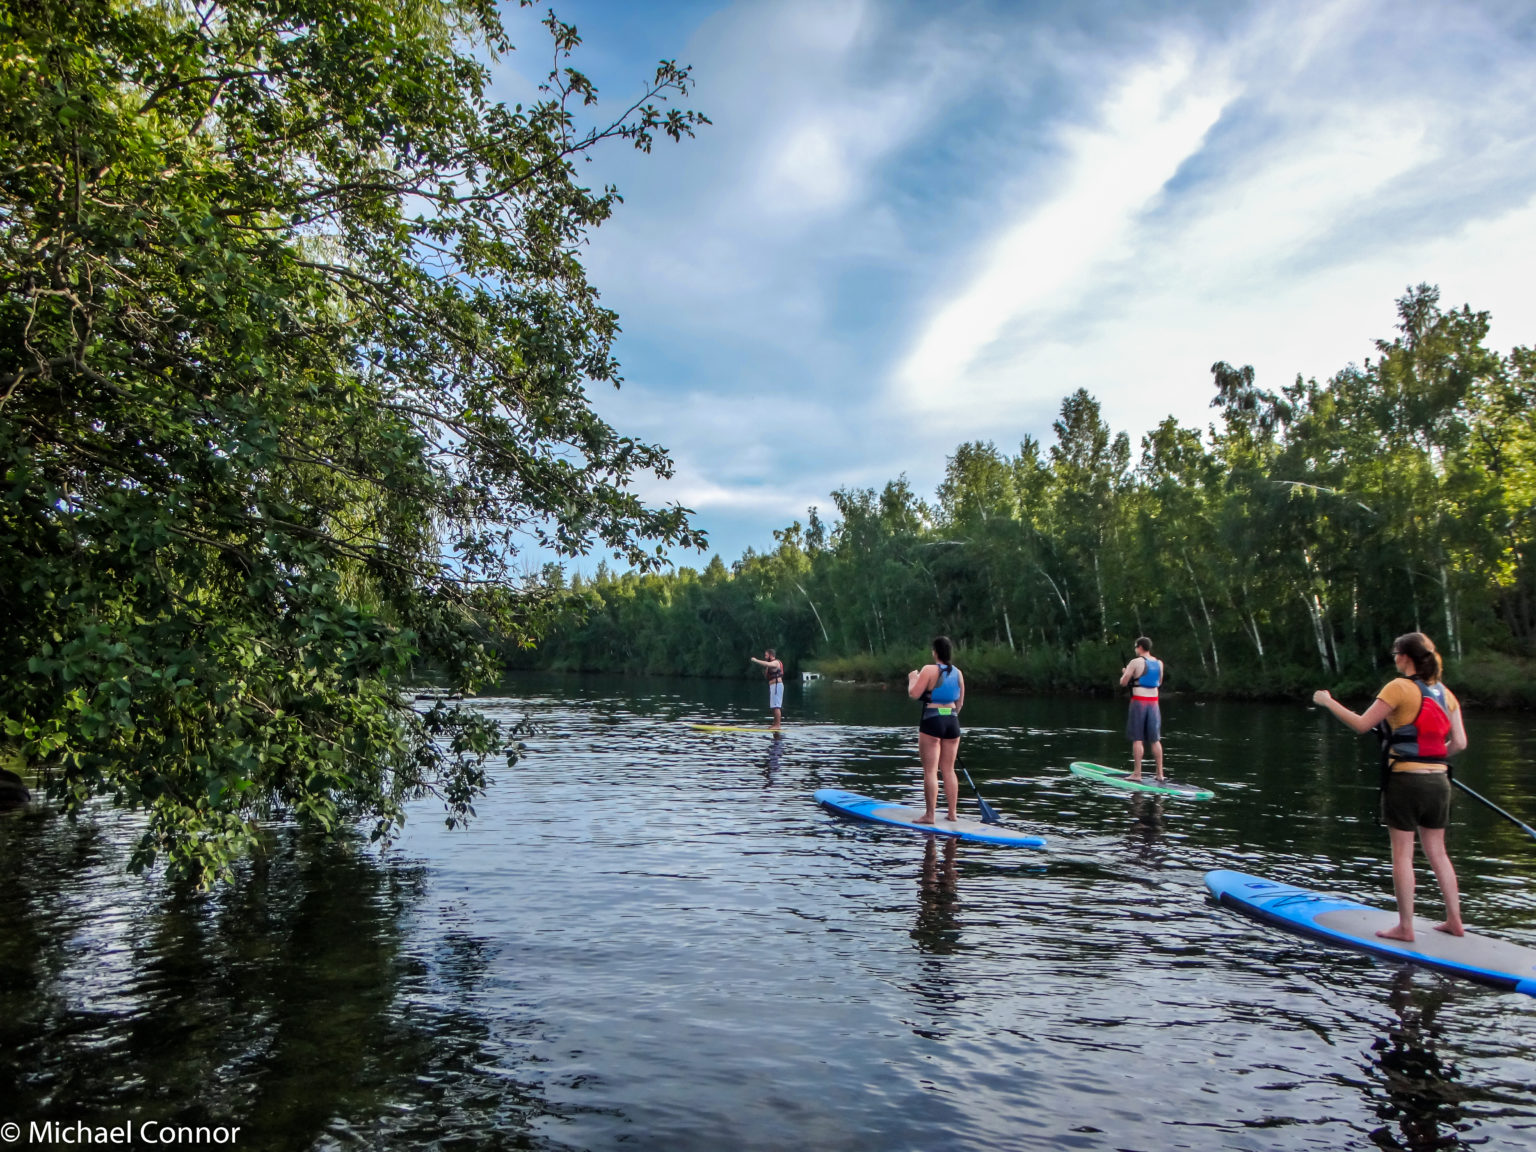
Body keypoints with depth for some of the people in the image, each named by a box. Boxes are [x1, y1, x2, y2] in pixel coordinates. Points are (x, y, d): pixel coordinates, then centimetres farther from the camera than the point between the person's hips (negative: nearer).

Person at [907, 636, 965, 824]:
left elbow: (914, 694, -14)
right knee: (949, 770, 13)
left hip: (932, 723, -6)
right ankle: (953, 813, 17)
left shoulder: (929, 669, -11)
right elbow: (960, 703, 14)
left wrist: (912, 678, 5)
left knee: (930, 771, -2)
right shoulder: (958, 673, 8)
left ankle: (930, 814, 0)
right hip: (952, 722, 6)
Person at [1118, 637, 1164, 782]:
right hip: (1154, 702, 5)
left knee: (1137, 739, -2)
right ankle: (1160, 773, 13)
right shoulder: (1159, 663, 8)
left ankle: (1137, 773, -3)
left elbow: (1123, 682, -7)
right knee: (1155, 739, 11)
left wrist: (1125, 673, 14)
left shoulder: (1136, 662, -9)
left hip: (1139, 702, -5)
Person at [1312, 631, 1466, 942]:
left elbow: (1362, 725, -11)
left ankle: (1405, 927, 6)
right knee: (1437, 852, 17)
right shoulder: (1445, 694, 7)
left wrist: (1328, 701, -1)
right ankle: (1454, 921, 21)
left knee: (1402, 854, 1)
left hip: (1405, 780, -6)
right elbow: (1460, 742, 5)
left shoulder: (1400, 687, -11)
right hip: (1438, 781, 6)